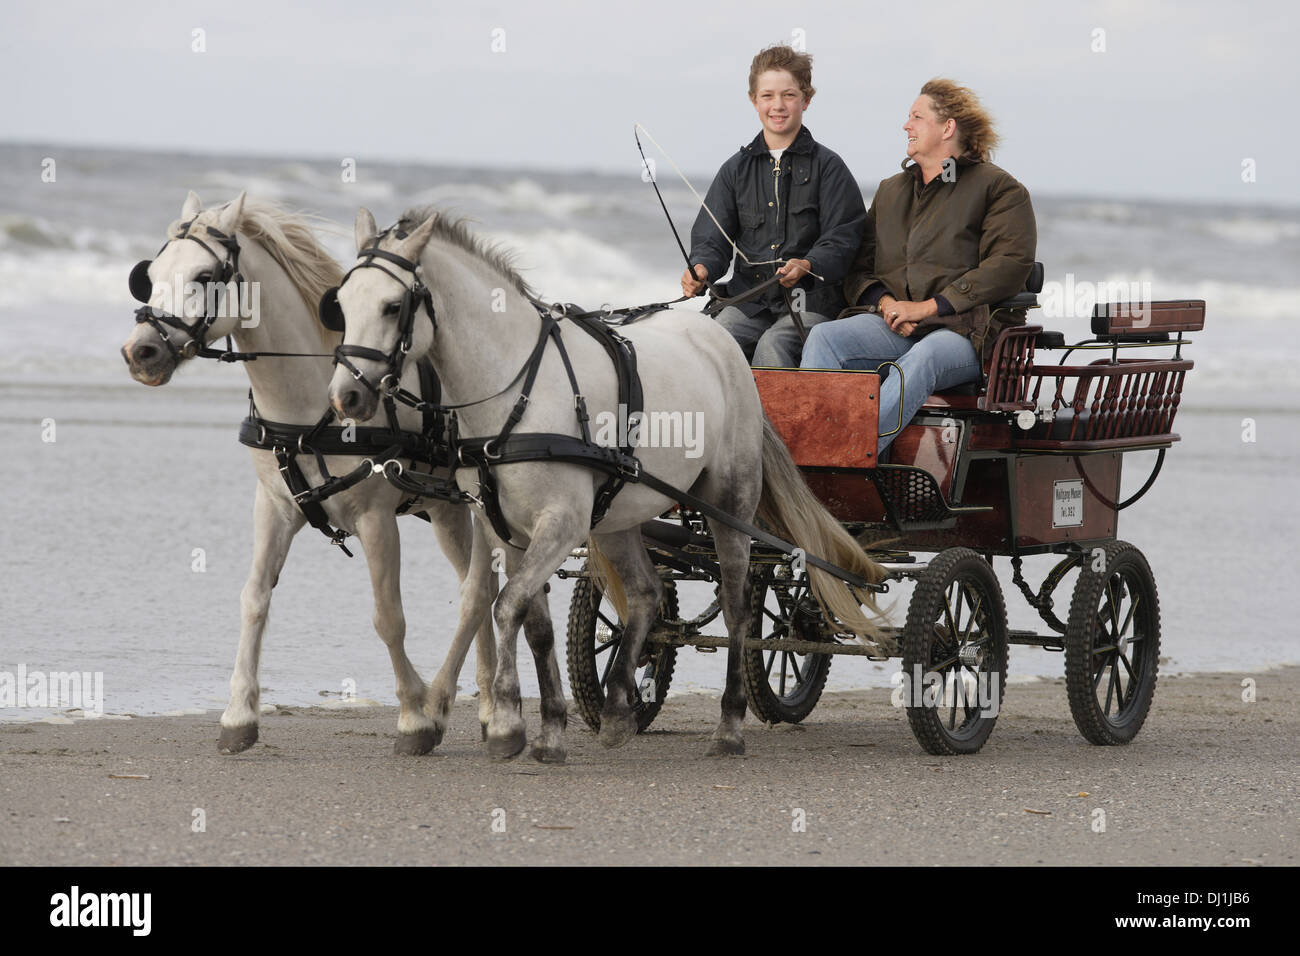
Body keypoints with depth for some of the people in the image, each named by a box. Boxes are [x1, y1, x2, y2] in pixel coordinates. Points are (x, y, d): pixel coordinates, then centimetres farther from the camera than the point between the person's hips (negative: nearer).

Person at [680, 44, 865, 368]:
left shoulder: (828, 167, 6)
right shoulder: (737, 168, 17)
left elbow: (842, 239, -2)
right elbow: (712, 237, 13)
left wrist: (807, 265, -23)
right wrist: (701, 269, -11)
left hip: (809, 301, -3)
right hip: (748, 299, 3)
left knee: (772, 345, -32)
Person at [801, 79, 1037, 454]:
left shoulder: (998, 188, 5)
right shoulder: (891, 191, 26)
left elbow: (1009, 266, -8)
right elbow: (859, 268, 23)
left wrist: (928, 307, -14)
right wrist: (885, 302, -3)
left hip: (965, 329, -6)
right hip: (895, 327, 6)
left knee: (921, 359, -40)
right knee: (823, 338, -24)